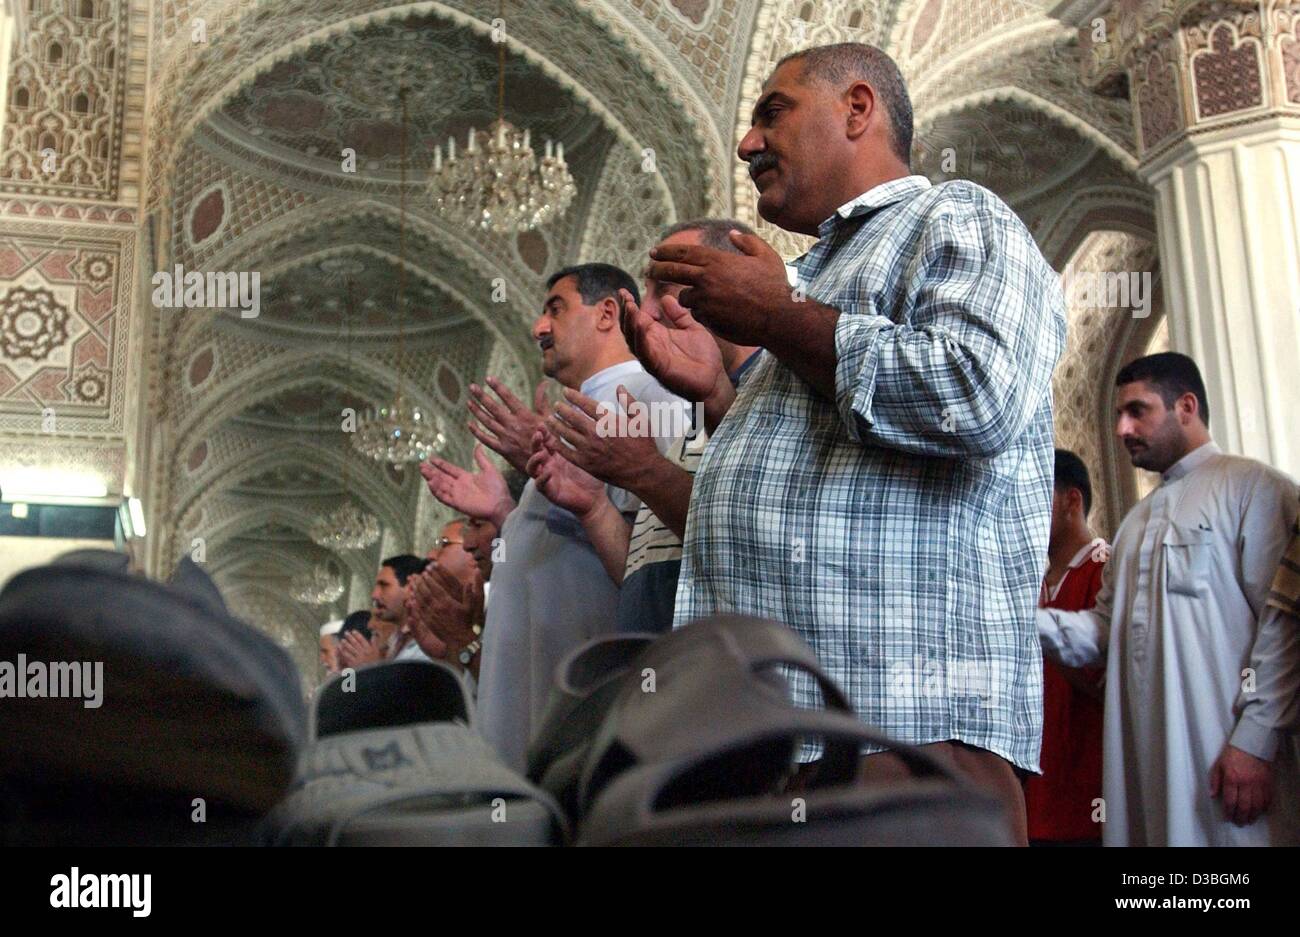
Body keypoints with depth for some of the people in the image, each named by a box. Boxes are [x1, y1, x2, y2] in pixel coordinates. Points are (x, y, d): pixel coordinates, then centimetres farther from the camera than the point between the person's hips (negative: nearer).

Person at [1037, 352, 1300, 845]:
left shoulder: (1251, 487, -1)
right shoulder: (1137, 520, 24)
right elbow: (1105, 629, 17)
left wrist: (1255, 740, -17)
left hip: (1223, 753, -7)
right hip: (1145, 756, 7)